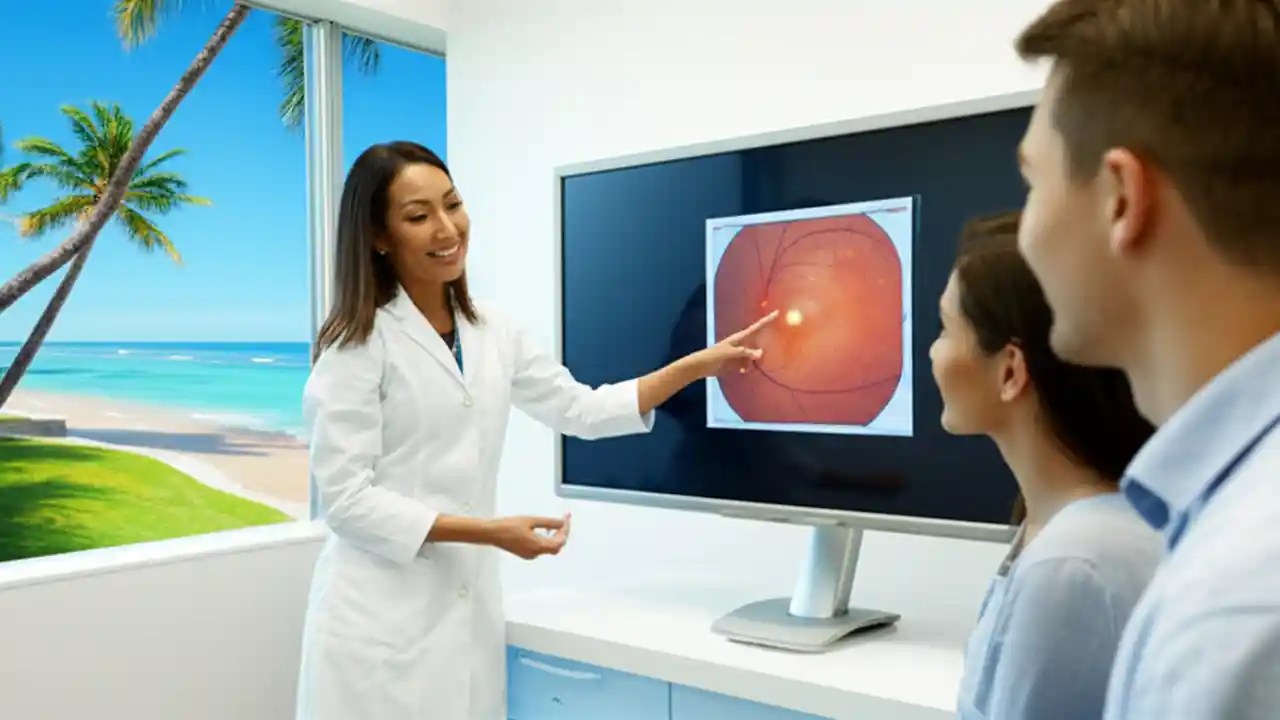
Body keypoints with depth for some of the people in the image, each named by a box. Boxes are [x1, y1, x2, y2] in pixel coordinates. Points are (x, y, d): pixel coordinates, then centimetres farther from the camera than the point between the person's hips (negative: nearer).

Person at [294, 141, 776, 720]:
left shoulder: (490, 334, 8)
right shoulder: (359, 344, -11)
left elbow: (583, 411, 14)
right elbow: (345, 499, -14)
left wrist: (701, 363, 10)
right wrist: (492, 532, -18)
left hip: (468, 609, 5)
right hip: (381, 621, -5)